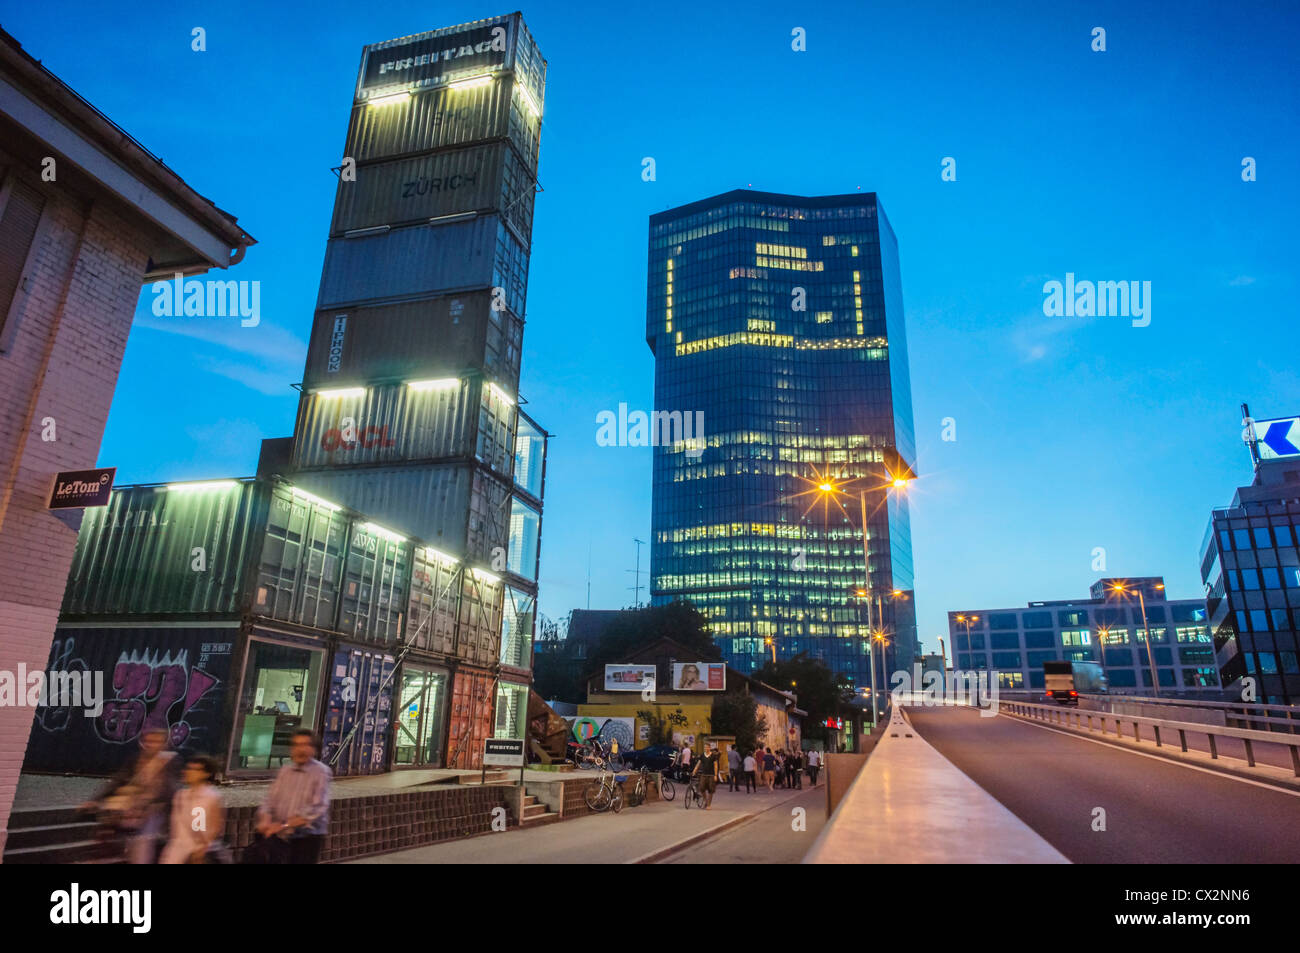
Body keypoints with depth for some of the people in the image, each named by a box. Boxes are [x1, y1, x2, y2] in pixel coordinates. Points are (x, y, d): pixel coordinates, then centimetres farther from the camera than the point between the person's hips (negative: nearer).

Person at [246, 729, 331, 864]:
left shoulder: (321, 772, -7)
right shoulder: (285, 771, 10)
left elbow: (317, 808, -15)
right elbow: (270, 800, 7)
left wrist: (285, 825, -18)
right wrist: (265, 820, -12)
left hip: (307, 837, -4)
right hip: (279, 834, 5)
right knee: (252, 855, -12)